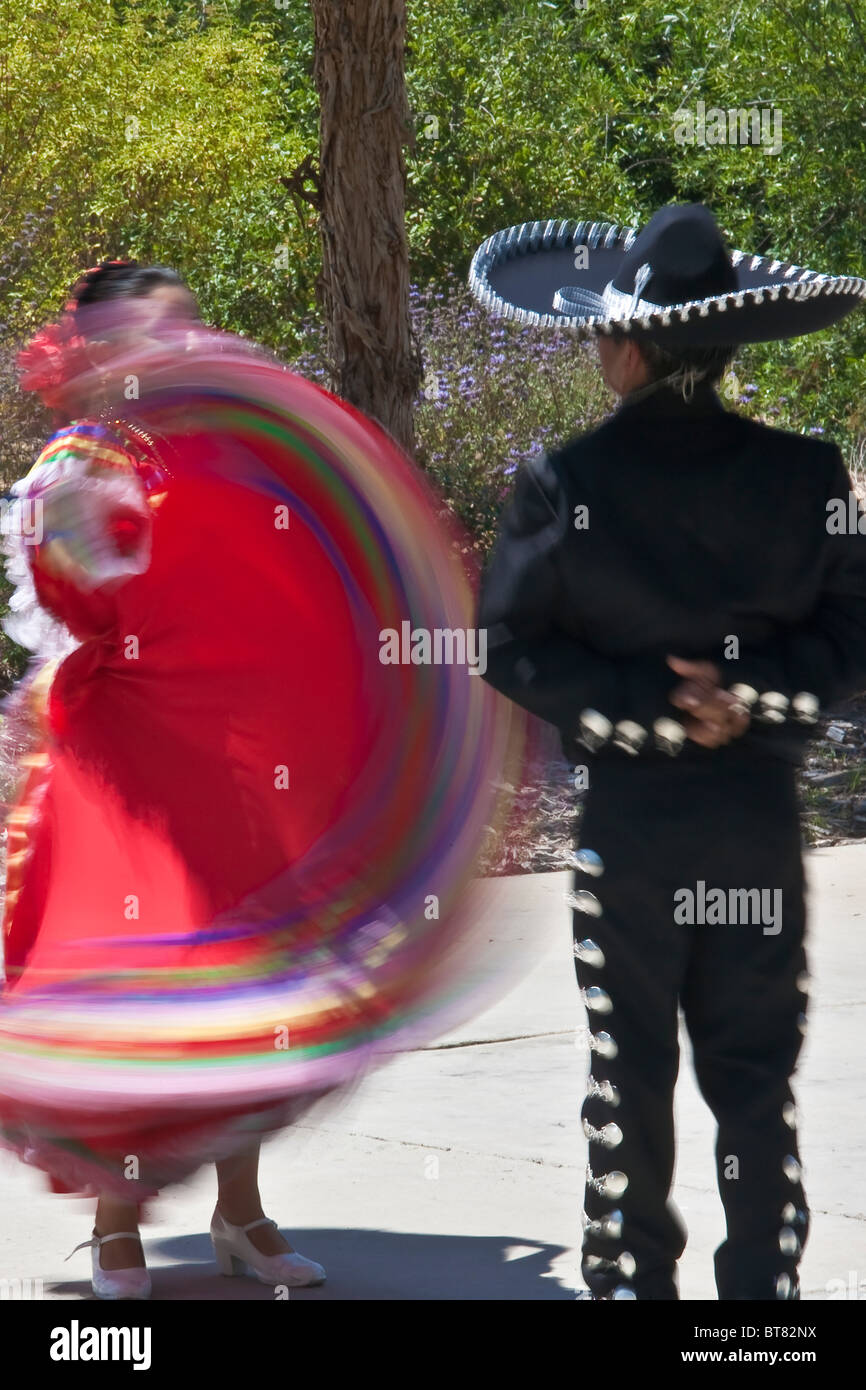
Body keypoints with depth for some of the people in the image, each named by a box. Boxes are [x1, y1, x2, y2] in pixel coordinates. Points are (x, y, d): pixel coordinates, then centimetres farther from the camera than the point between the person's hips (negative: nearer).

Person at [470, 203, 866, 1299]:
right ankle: (765, 1281, 12)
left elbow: (511, 647, -9)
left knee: (628, 1078, 8)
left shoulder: (564, 484, -10)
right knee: (757, 1083, 9)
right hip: (760, 809, 2)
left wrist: (652, 708, -9)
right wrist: (749, 693, -7)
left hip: (625, 812, -2)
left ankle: (631, 1275, 13)